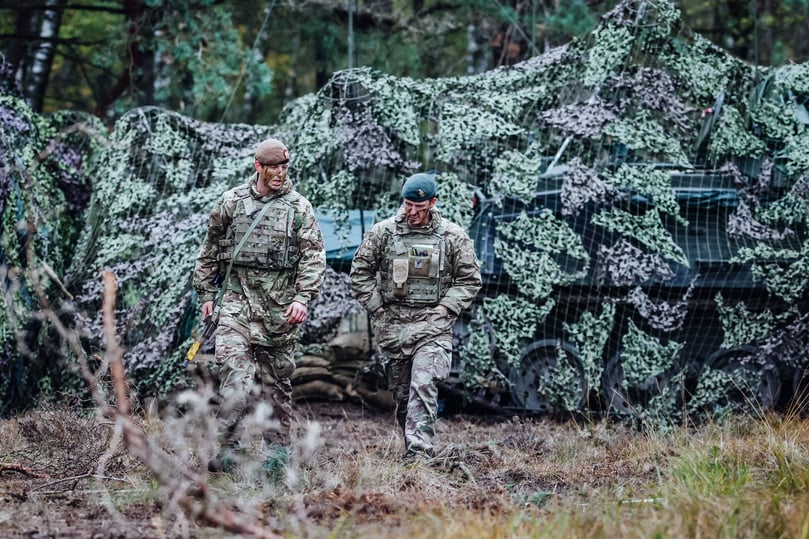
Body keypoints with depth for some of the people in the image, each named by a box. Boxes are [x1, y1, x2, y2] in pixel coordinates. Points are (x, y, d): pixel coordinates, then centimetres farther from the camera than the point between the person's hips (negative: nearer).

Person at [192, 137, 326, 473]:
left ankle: (277, 449, 14)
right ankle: (229, 447, -19)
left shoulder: (299, 208, 5)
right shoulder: (232, 202, 8)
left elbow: (313, 257, 0)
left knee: (277, 377, 5)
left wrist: (303, 298, -11)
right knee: (233, 365, -16)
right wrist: (207, 293, 11)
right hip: (237, 297, 0)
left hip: (280, 305, 0)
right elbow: (210, 250, 15)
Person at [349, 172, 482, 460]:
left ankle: (418, 453, -24)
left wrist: (445, 308, -5)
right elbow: (360, 272, 10)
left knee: (423, 386, -19)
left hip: (433, 325, -3)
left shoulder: (454, 237, 1)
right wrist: (376, 306, 2)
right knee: (401, 392, 8)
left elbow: (469, 280, 6)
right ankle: (415, 448, 20)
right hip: (392, 325, 3)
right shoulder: (382, 232, 2)